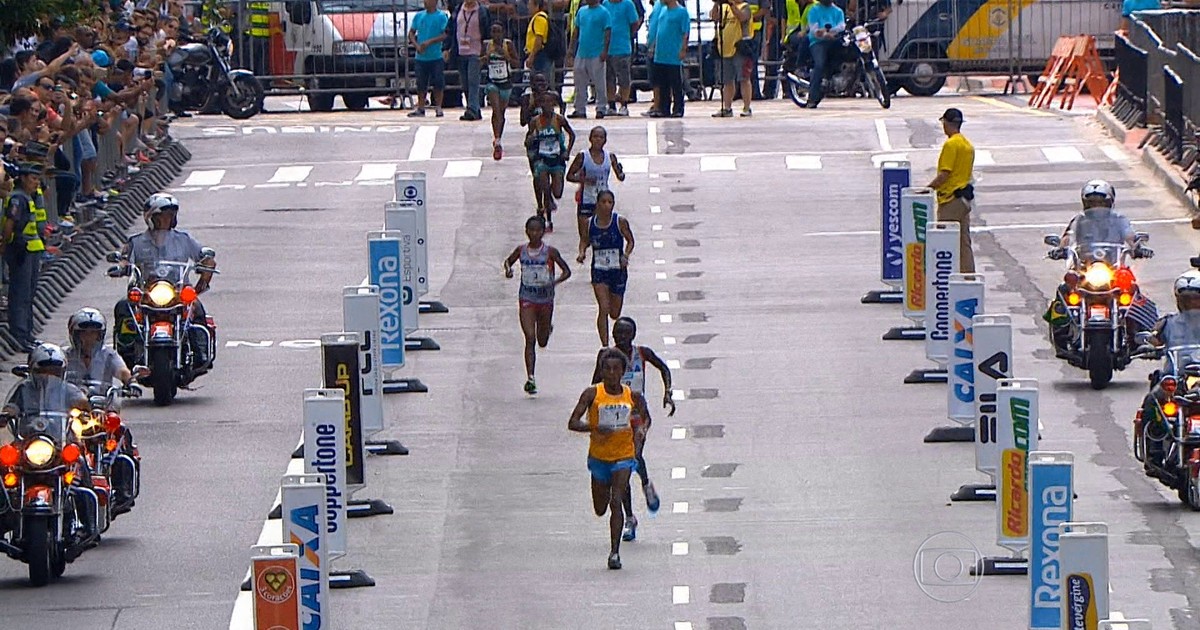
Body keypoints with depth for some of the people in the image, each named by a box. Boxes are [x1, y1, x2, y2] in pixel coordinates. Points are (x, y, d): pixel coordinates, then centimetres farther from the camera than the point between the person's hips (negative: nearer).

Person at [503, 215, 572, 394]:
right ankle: (530, 378, -14)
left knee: (542, 341, 15)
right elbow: (508, 260, 16)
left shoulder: (550, 251, -9)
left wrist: (555, 281, -24)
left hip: (545, 299, 0)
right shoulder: (521, 250, -3)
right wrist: (508, 269, -8)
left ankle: (548, 327, 54)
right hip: (526, 299, 0)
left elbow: (566, 271, -4)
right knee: (530, 338, -13)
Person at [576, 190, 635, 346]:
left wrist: (626, 255, -16)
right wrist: (582, 252, -10)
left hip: (618, 270, 0)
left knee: (614, 313, 10)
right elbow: (585, 241, 10)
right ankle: (605, 346, -8)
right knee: (603, 309, -14)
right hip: (599, 270, 0)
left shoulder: (620, 222, -8)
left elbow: (630, 241, 2)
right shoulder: (590, 223, -4)